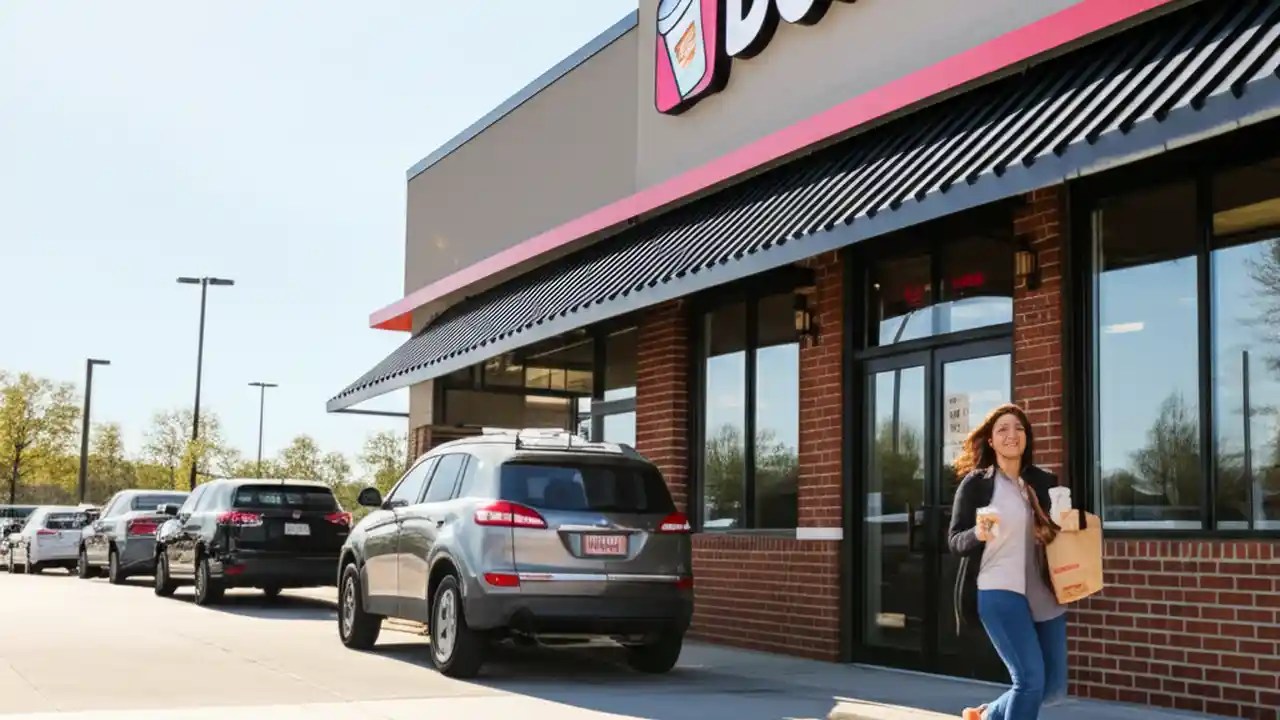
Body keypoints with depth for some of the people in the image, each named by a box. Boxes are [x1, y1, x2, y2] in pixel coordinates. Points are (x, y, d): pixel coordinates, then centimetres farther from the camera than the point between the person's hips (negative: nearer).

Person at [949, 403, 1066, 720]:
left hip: (1044, 594, 6)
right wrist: (978, 533, -24)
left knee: (1054, 687, 10)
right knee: (1031, 678, -16)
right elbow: (955, 541, -3)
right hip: (999, 591, -5)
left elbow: (1060, 530, 17)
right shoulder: (975, 483, -2)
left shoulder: (1044, 482, 9)